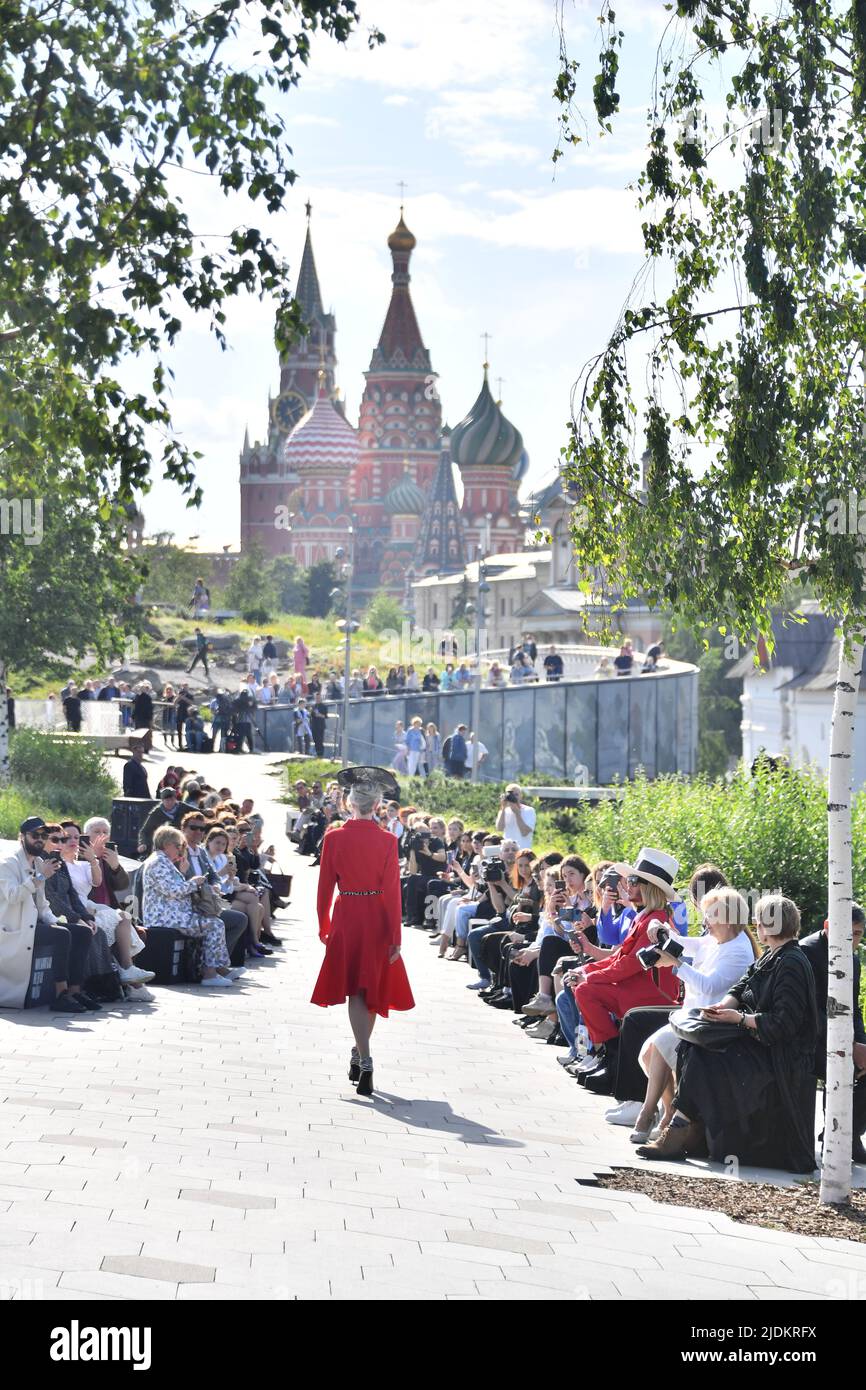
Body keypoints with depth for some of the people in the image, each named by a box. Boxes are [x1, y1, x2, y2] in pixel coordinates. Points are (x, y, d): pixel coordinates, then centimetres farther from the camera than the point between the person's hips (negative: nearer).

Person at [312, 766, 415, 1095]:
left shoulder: (333, 837, -6)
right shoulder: (387, 840, -9)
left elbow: (325, 885, -1)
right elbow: (392, 891, -9)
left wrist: (323, 926, 11)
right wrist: (395, 937, -4)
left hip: (346, 917, 0)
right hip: (377, 918, 0)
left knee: (355, 991, 5)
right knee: (373, 988, 15)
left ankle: (364, 1061, -7)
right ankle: (361, 1056, 25)